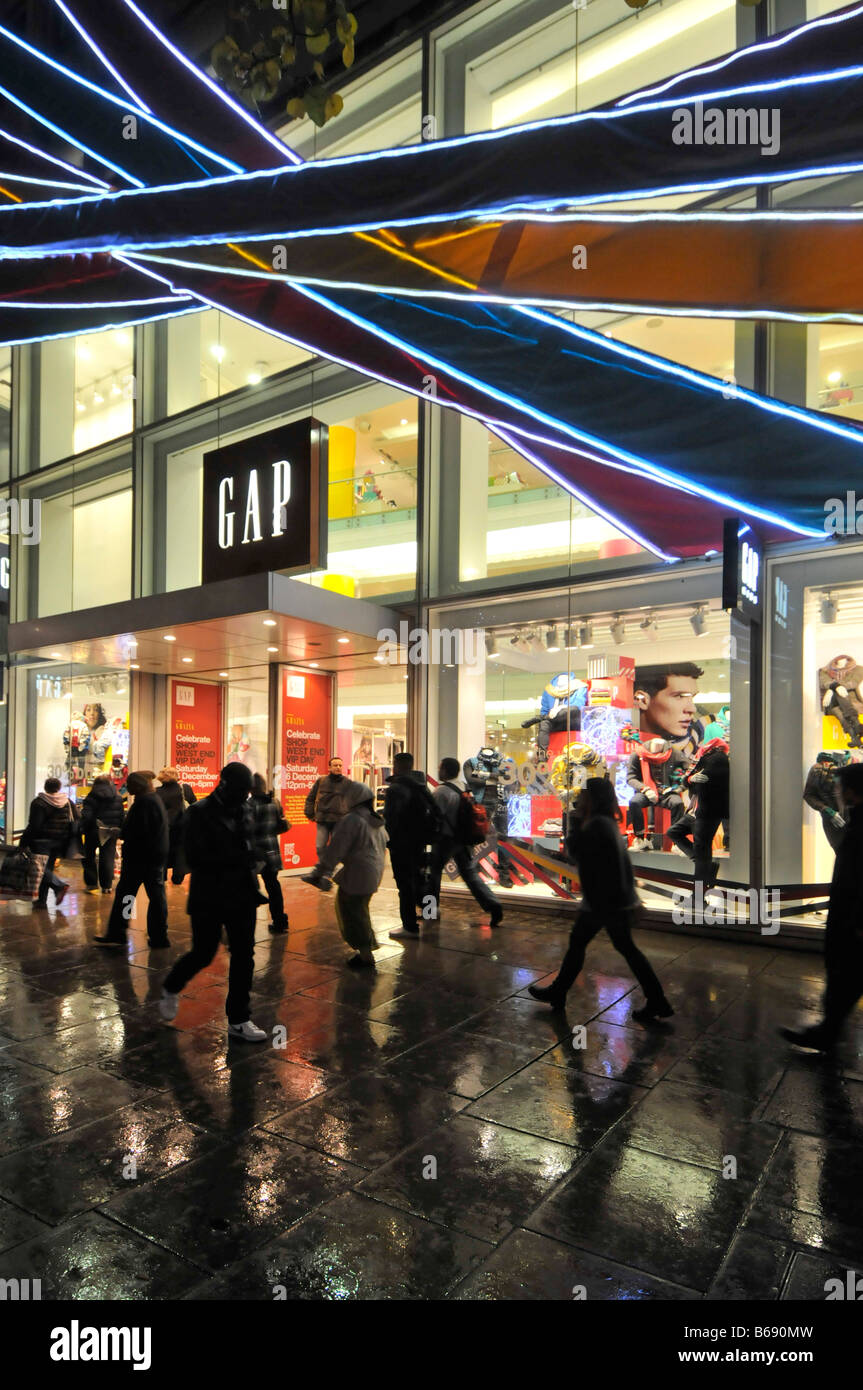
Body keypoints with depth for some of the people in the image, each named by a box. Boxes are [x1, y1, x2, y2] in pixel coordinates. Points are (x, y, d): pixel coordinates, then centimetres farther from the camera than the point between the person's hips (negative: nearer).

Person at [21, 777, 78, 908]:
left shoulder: (38, 803, -9)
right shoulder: (68, 802, 7)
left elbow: (34, 825, -14)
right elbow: (76, 822, 6)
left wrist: (24, 842, -8)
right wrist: (69, 840, 14)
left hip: (42, 841, -5)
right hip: (60, 842, 6)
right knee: (48, 867, 13)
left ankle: (60, 885, -23)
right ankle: (42, 899, 14)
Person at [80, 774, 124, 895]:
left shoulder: (91, 797, -9)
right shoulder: (117, 798, 3)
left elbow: (86, 816, -15)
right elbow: (122, 816, 5)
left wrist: (84, 829, -2)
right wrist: (119, 830, 11)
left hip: (94, 831, -3)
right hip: (112, 831, 3)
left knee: (89, 857, 13)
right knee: (108, 858, 8)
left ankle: (91, 884, 14)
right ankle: (107, 886, 8)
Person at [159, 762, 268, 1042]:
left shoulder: (245, 810, 5)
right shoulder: (201, 812, -12)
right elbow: (195, 858, -19)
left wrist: (250, 864, 3)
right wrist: (237, 858, -27)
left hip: (242, 895, 5)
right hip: (209, 898, -5)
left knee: (244, 955, 6)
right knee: (203, 954, 6)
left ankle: (238, 1020, 18)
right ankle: (171, 989, 38)